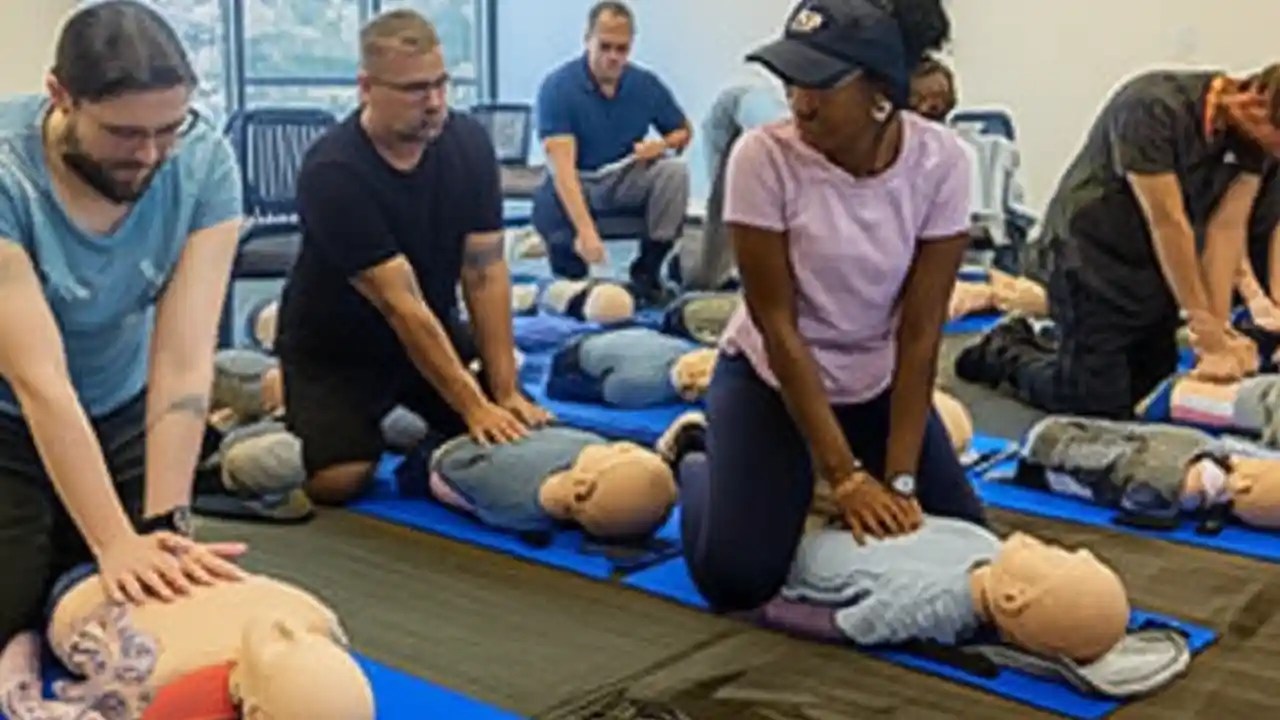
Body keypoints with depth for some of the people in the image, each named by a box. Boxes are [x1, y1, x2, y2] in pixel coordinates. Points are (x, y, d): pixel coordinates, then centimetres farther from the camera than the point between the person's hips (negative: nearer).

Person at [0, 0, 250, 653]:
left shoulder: (205, 164, -22)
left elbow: (184, 359, -25)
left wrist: (166, 523, -31)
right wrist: (117, 542, -36)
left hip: (123, 414, 3)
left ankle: (65, 580, 35)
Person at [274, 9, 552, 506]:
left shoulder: (469, 143, -11)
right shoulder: (332, 173, -27)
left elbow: (485, 272, -12)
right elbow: (400, 303, -28)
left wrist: (505, 392, -18)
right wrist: (474, 407, -29)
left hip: (435, 331, 5)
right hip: (335, 347, -4)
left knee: (512, 436, -10)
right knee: (339, 479, -23)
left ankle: (404, 421, 19)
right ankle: (296, 412, 12)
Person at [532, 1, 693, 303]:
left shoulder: (646, 83, -5)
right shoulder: (557, 86, -18)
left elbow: (683, 131, 12)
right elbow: (562, 167, -28)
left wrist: (663, 144, -15)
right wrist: (585, 231, -41)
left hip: (627, 179, 3)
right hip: (577, 183, -2)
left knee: (674, 170, -25)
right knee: (547, 202, -35)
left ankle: (647, 268, -10)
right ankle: (572, 274, -1)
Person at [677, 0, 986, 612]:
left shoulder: (940, 161, -20)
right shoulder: (764, 157, -26)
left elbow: (920, 332, -17)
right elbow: (777, 325, -22)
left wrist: (899, 479, -21)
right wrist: (845, 475, -23)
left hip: (880, 384, 3)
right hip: (770, 377, -2)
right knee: (737, 576, -15)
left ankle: (813, 488, 24)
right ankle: (697, 464, 18)